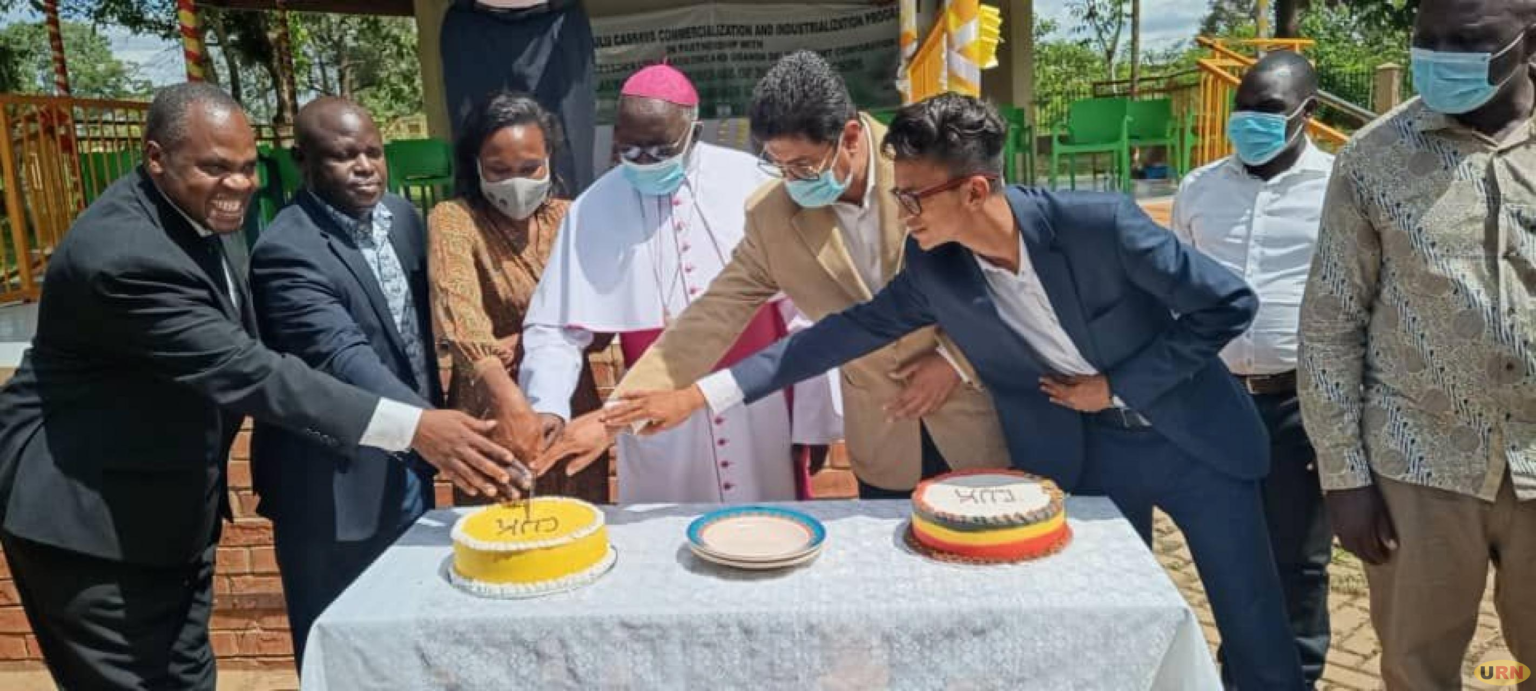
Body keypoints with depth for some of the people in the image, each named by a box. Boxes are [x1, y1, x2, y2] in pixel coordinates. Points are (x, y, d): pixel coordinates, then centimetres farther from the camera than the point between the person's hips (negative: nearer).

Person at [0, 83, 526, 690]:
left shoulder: (201, 213, -1)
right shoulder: (121, 252, -29)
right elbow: (247, 370, -35)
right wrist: (414, 428, -40)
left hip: (172, 507, 8)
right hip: (90, 512, -8)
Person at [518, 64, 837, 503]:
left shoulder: (753, 184, -6)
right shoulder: (594, 209, -2)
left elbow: (803, 309, -3)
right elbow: (556, 327, -1)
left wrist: (813, 419, -1)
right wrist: (547, 410, -18)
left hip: (760, 420, 0)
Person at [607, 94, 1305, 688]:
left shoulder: (1099, 224, -27)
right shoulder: (932, 269, -15)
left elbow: (1229, 303, -17)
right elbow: (844, 332, -10)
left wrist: (1117, 385, -18)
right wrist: (698, 395, -15)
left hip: (1189, 433, -2)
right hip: (1082, 453, 2)